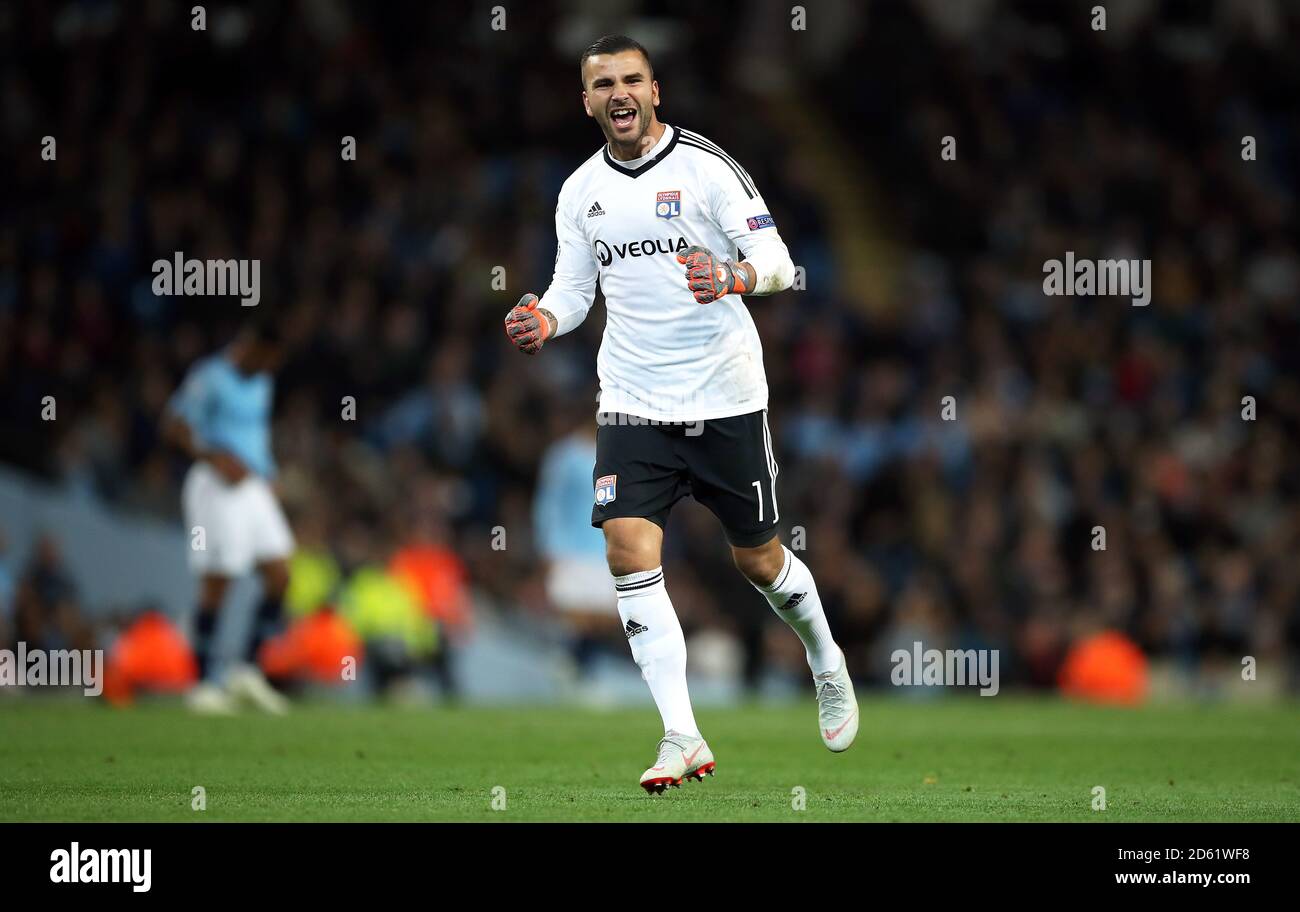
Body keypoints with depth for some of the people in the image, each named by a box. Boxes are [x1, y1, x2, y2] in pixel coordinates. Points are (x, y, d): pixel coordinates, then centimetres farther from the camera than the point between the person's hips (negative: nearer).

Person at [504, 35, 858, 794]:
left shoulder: (706, 166, -8)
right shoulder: (581, 191, 7)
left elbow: (777, 262, -11)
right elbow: (573, 287, 14)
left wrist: (730, 277, -32)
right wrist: (545, 320, -8)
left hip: (726, 400, -3)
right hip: (634, 407, 3)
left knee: (758, 559, 9)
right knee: (629, 551, -15)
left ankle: (827, 663, 41)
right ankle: (683, 738, -14)